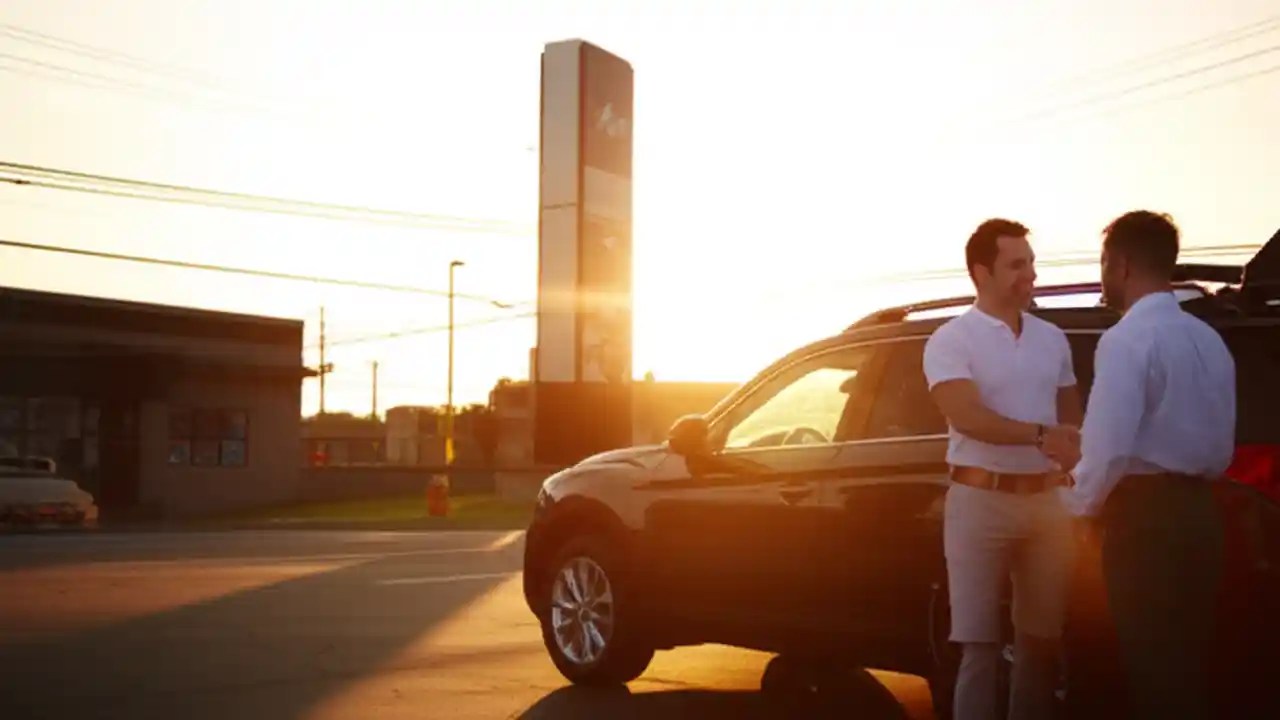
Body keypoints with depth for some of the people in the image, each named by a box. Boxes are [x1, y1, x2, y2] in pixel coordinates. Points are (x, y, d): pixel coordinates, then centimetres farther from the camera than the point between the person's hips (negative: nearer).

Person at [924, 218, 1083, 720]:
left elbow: (1071, 419, 18)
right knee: (980, 644, -1)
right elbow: (967, 417, -18)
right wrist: (1040, 436, -28)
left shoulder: (1052, 339, 11)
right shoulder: (951, 341, -6)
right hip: (981, 501, -5)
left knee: (1041, 640, 11)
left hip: (1046, 500, 5)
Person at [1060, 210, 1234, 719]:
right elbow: (1221, 449, 18)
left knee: (1152, 669, -1)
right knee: (1187, 665, 15)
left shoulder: (1127, 338, -14)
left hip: (1144, 516, -8)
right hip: (1196, 511, 8)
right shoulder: (1208, 339, 12)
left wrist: (1079, 504, -4)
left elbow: (1110, 446, -21)